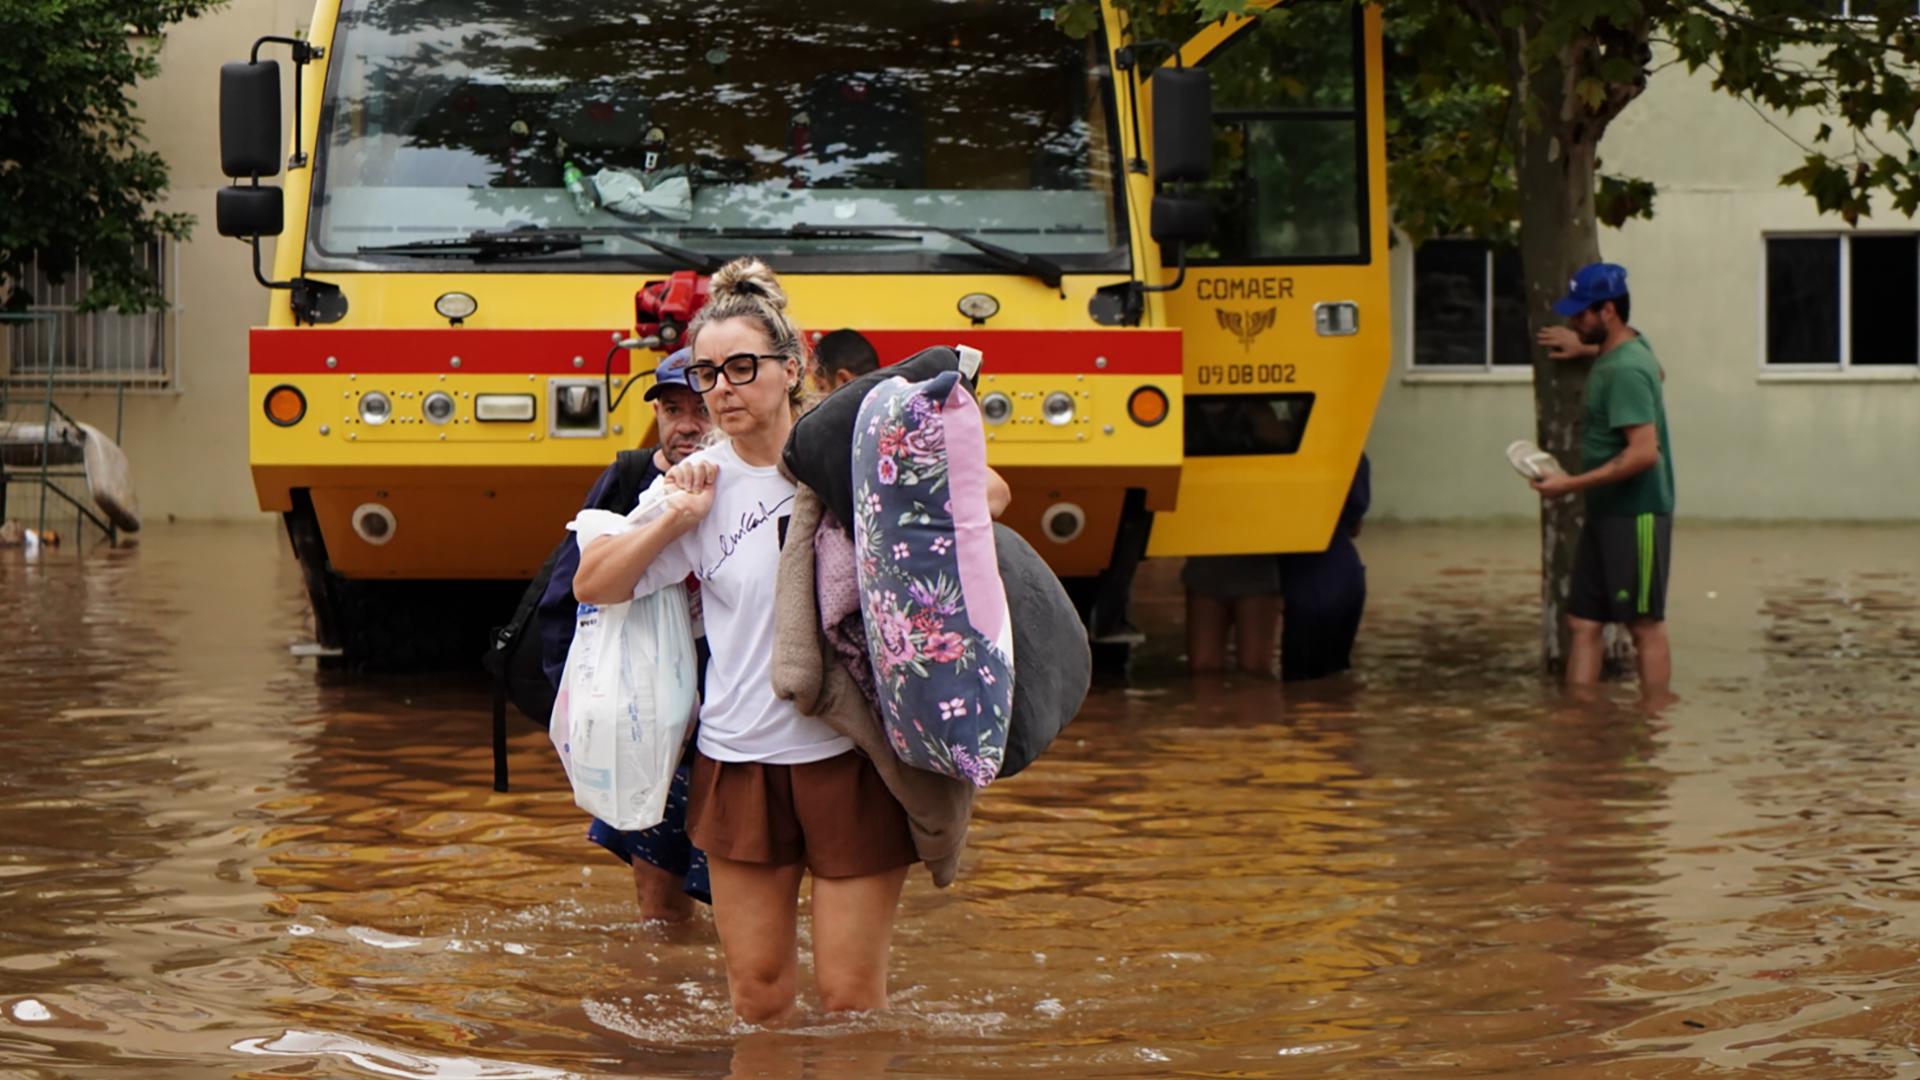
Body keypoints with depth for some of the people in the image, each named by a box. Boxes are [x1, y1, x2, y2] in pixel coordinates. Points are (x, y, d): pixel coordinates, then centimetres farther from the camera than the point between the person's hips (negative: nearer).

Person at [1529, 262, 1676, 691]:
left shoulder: (1625, 370, -20)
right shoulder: (1629, 346, 9)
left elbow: (1644, 452, -27)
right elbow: (1655, 372, 34)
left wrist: (1572, 484, -23)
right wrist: (1585, 349, 24)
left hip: (1636, 515, -10)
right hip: (1605, 513, 10)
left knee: (1645, 626, -1)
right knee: (1583, 622, 7)